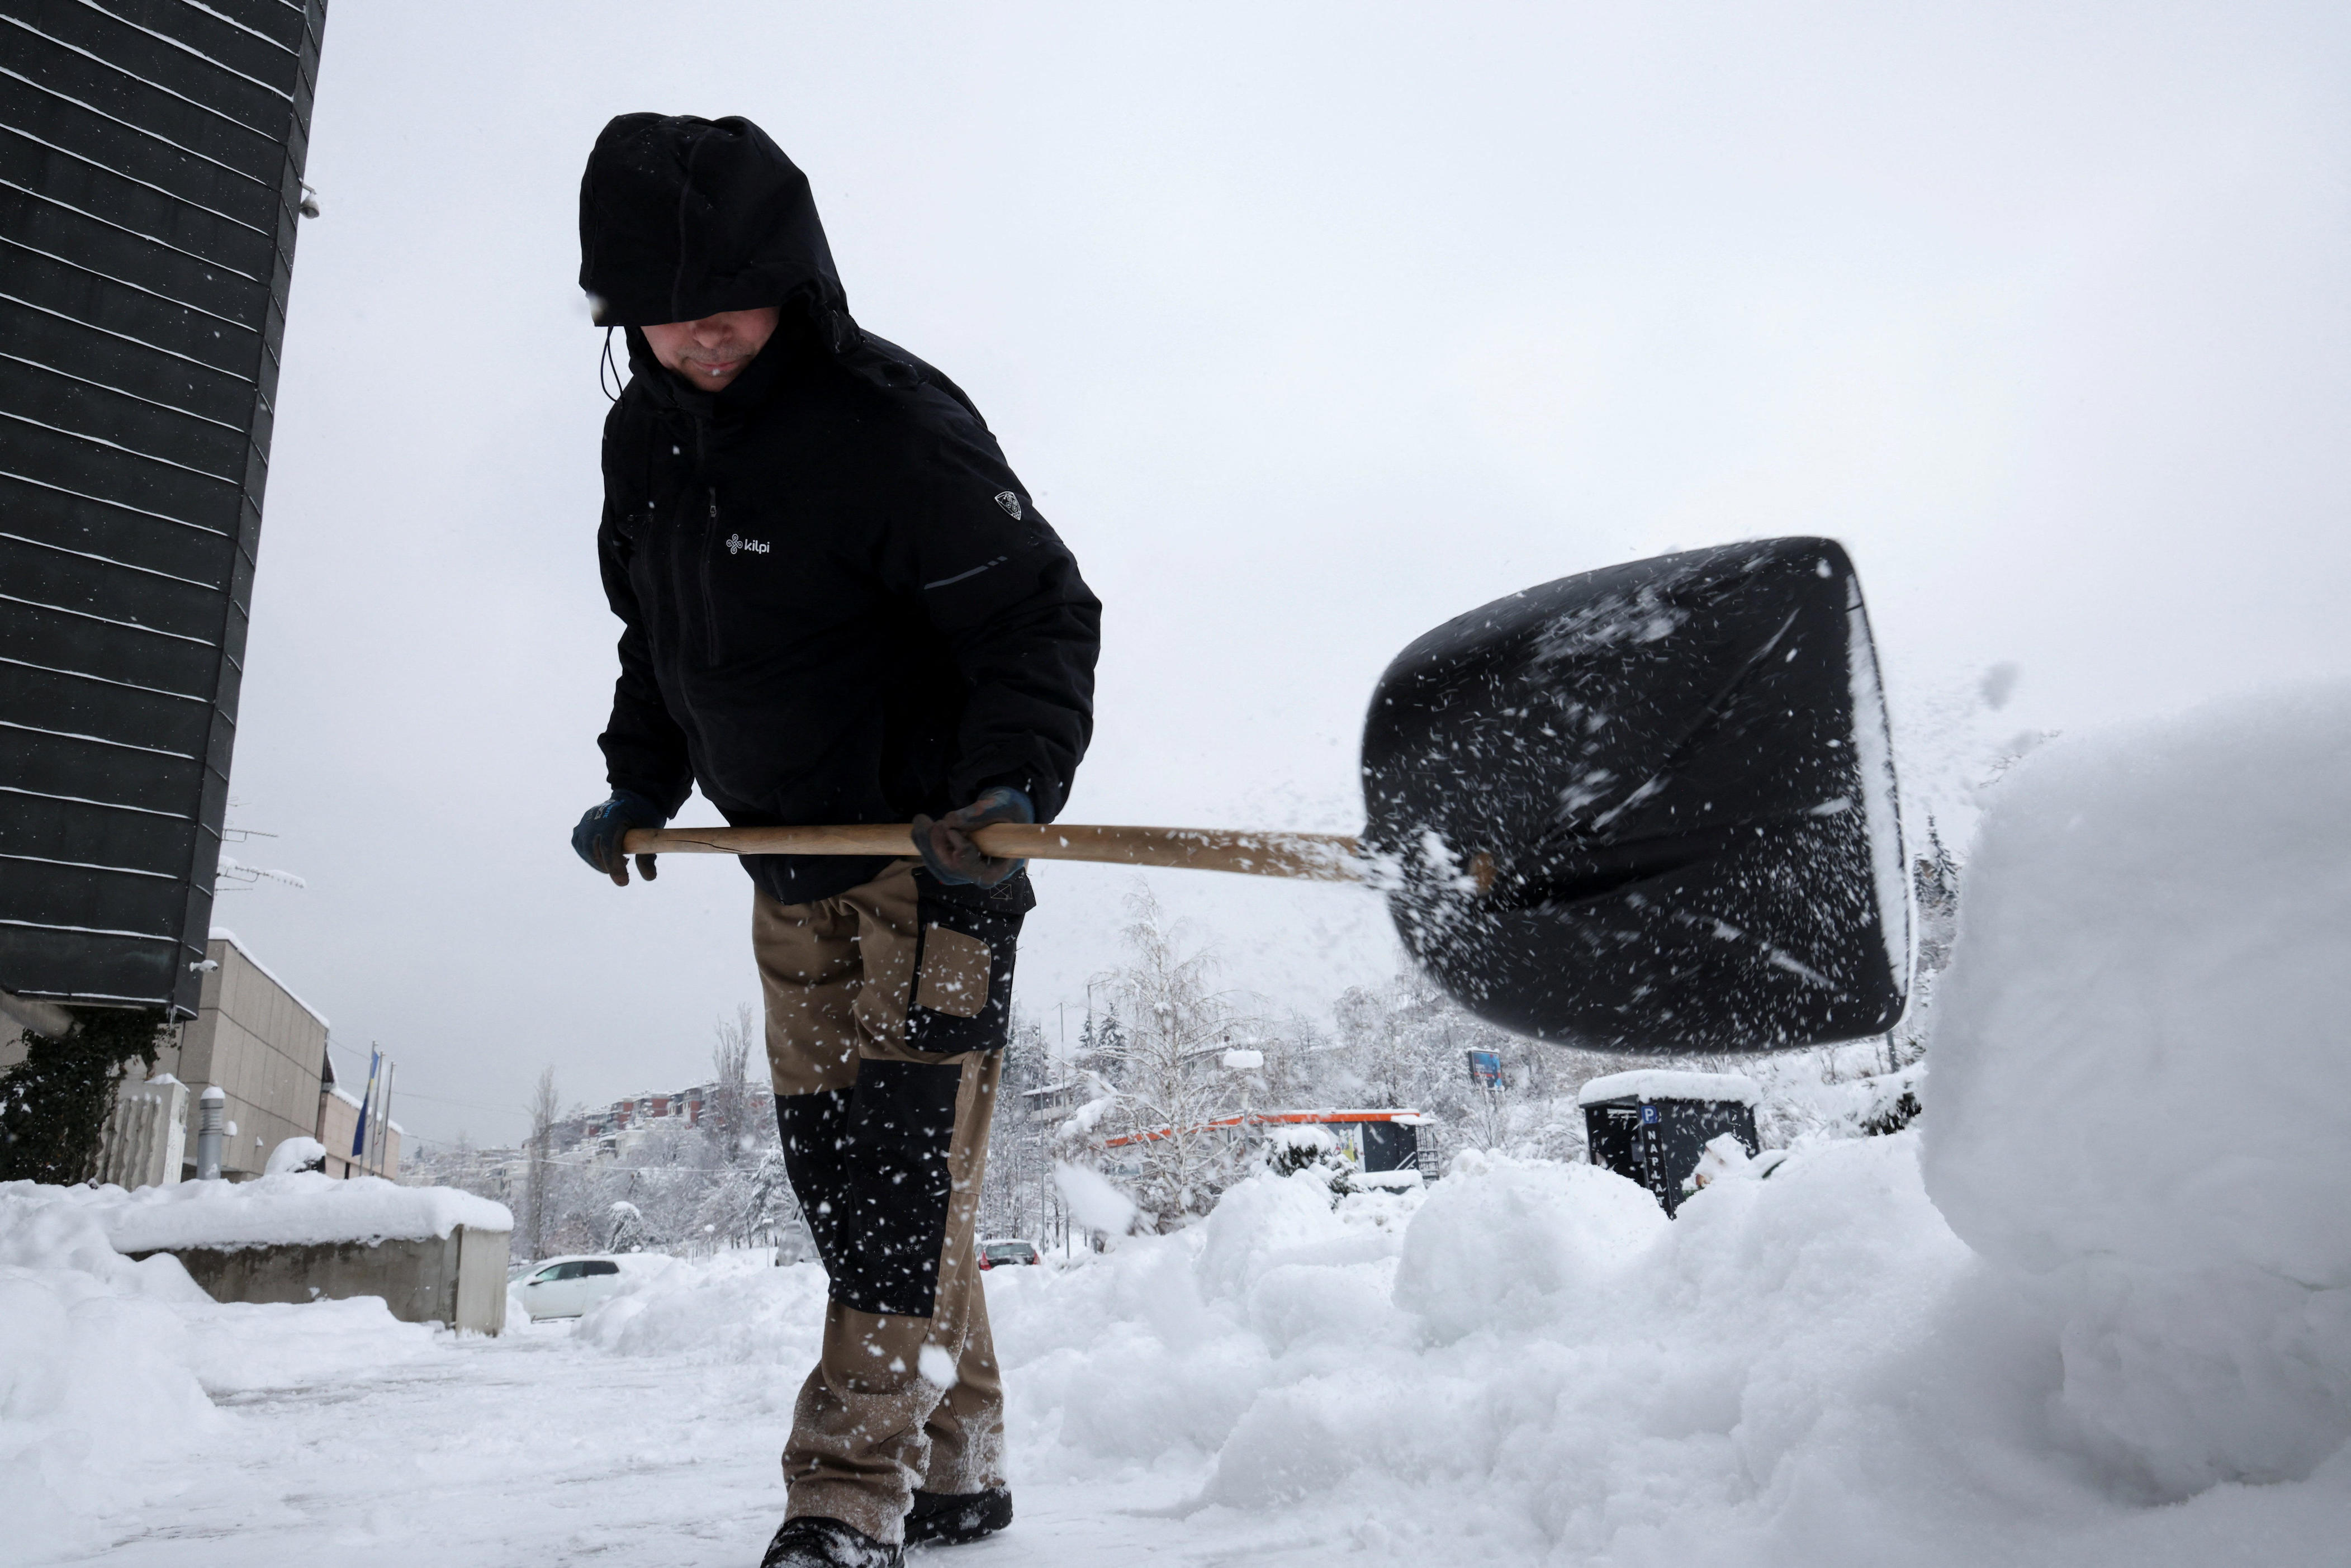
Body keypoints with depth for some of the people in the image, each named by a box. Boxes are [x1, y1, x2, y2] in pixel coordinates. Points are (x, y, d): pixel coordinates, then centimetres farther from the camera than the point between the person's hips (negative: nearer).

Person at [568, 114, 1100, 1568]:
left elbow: (1042, 617, -18)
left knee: (906, 1153, -11)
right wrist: (639, 783, 13)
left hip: (935, 845, -7)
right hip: (789, 858, 8)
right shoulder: (644, 437, 6)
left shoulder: (892, 424, -18)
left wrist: (1011, 779, -31)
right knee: (835, 1159, 8)